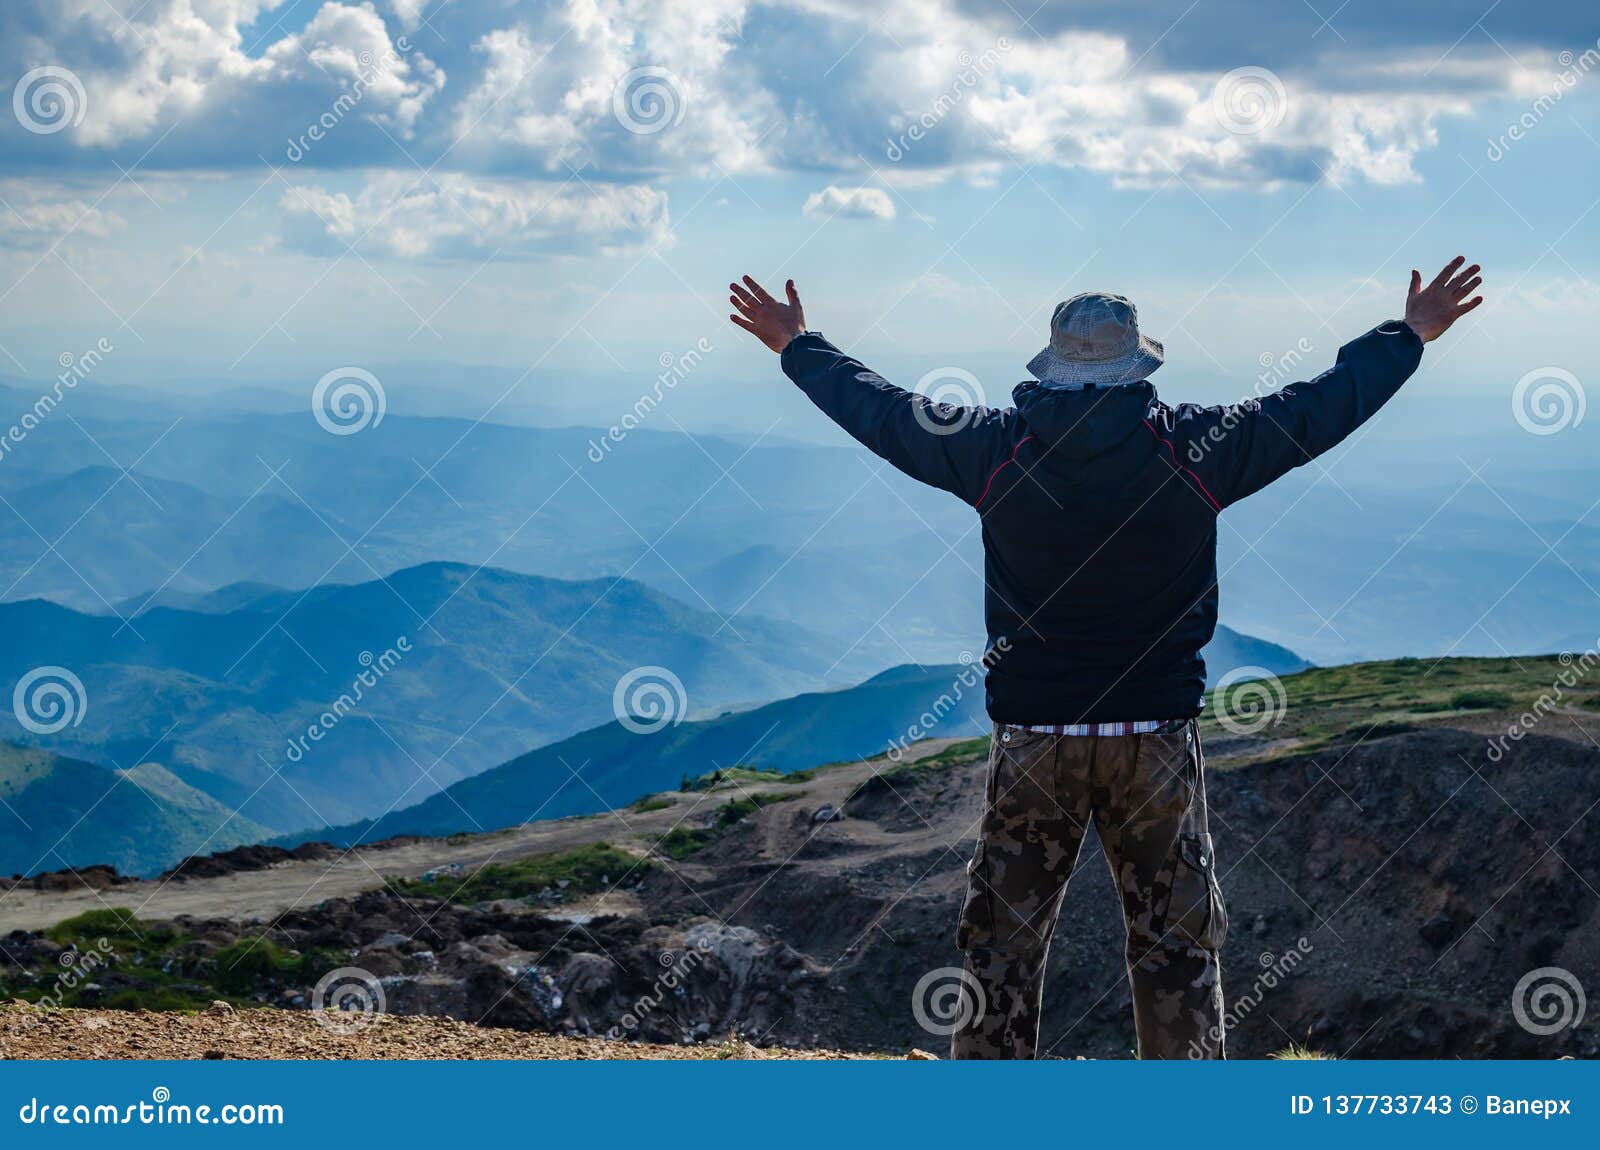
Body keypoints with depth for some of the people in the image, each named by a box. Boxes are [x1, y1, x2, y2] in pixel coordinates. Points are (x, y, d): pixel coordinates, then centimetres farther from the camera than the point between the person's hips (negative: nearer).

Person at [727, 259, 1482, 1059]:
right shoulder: (1194, 447, -6)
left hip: (1031, 740, 1)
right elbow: (1320, 407, 6)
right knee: (1176, 947, 8)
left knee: (1002, 944, 10)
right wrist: (1410, 336, 22)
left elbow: (878, 409, 11)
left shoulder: (997, 449, -4)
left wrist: (796, 346, 28)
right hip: (1157, 741, -1)